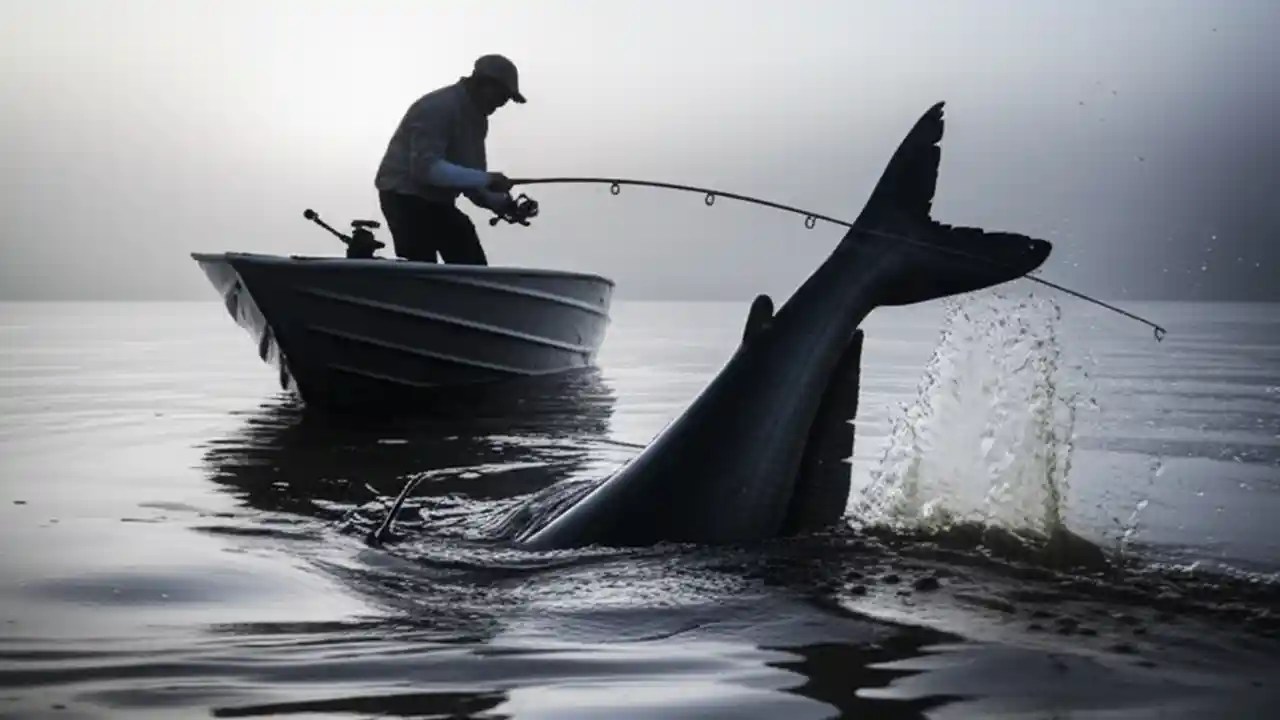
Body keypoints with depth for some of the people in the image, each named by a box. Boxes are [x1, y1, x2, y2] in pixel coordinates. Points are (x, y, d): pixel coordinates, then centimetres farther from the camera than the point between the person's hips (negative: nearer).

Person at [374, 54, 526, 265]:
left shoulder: (477, 117, 7)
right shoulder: (438, 108, -21)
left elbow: (469, 175, 11)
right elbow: (426, 167, -31)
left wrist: (501, 203, -7)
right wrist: (486, 179, -33)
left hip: (437, 201, 9)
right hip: (406, 198, -9)